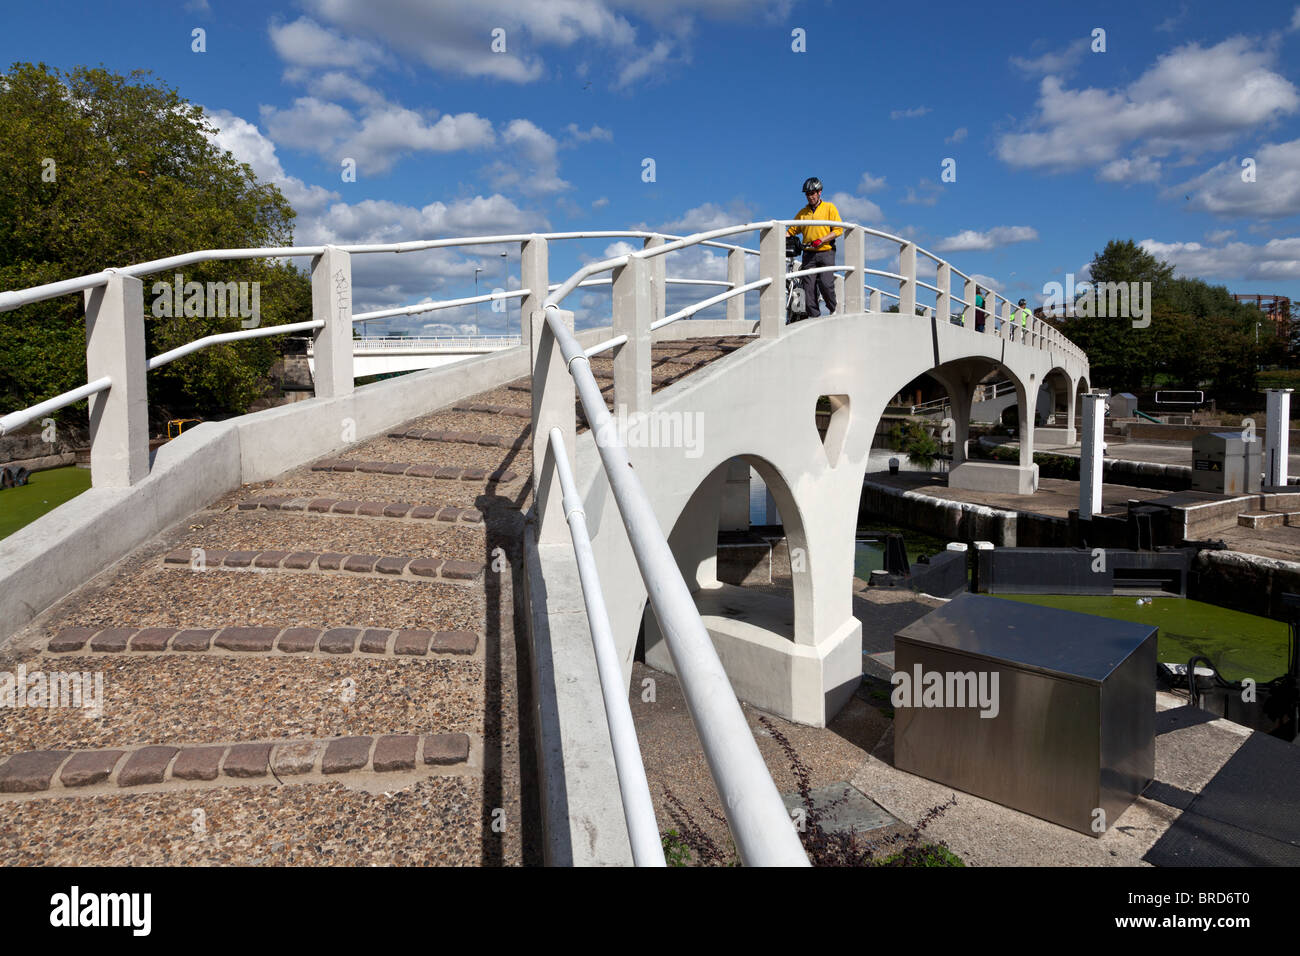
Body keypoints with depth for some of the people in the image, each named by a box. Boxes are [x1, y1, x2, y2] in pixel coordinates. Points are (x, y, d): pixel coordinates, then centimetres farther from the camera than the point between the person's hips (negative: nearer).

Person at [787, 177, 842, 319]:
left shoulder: (829, 207, 5)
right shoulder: (803, 212, 15)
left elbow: (838, 230, -3)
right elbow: (791, 230, 17)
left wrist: (821, 240, -15)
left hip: (826, 252, -3)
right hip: (809, 254, 3)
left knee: (826, 283, -15)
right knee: (809, 286, -6)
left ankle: (831, 308, 9)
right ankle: (813, 315, -1)